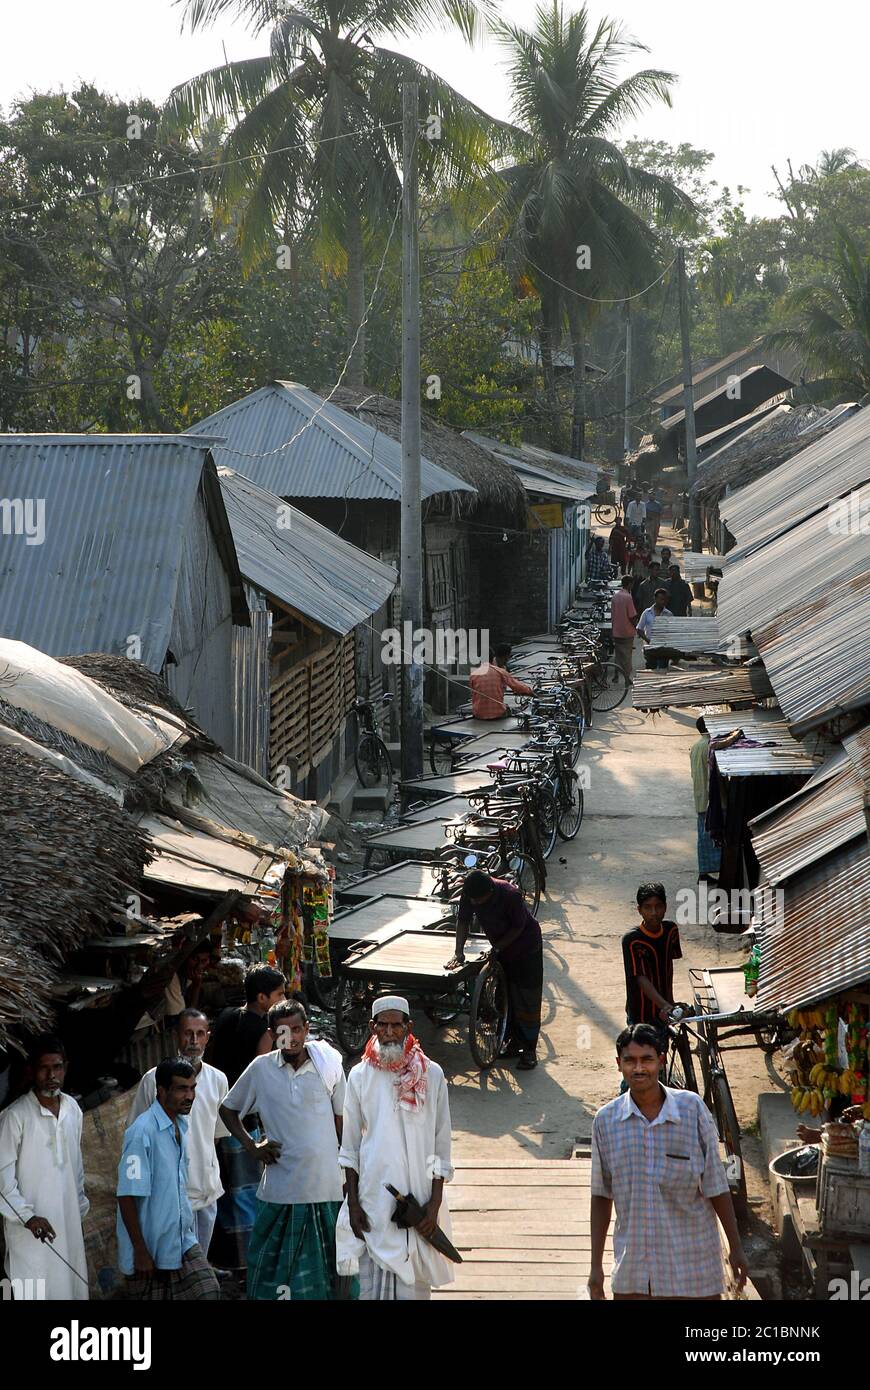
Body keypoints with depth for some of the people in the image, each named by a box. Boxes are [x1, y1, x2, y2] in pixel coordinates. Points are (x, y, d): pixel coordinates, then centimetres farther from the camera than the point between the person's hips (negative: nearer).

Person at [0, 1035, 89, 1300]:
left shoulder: (72, 1109, 3)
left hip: (68, 1220, 6)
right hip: (30, 1228, -6)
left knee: (70, 1286, 11)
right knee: (33, 1291, -1)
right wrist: (27, 1216, -21)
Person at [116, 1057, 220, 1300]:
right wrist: (141, 1251, -19)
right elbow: (127, 1196, -20)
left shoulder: (181, 1125, 6)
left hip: (183, 1241, 7)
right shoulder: (142, 1132, -20)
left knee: (208, 1293, -2)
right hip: (151, 1247, -7)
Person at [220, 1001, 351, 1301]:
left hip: (326, 1186, 0)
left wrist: (349, 1170, 7)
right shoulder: (261, 1069, 1)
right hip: (280, 1189, 0)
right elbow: (228, 1109, 15)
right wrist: (251, 1146, 3)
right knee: (274, 1269, 3)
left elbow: (341, 1119, 10)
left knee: (323, 1271, 4)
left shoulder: (328, 1065, 1)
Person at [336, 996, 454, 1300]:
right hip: (373, 1197, 0)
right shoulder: (360, 1076, 3)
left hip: (418, 1196, 0)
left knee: (414, 1286, 0)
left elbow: (441, 1146, 3)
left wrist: (435, 1203, -3)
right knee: (371, 1286, -2)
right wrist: (353, 1204, 0)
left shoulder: (431, 1075, 0)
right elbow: (349, 1147, 6)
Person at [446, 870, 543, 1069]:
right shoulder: (470, 894, -19)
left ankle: (529, 1050, 2)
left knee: (528, 999, -4)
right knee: (506, 996, 11)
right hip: (501, 947, 6)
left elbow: (518, 927, -23)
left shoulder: (510, 895, -35)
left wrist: (497, 948, -25)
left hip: (525, 946, -6)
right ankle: (514, 1042, 25)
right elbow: (463, 921, -8)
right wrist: (459, 952, -18)